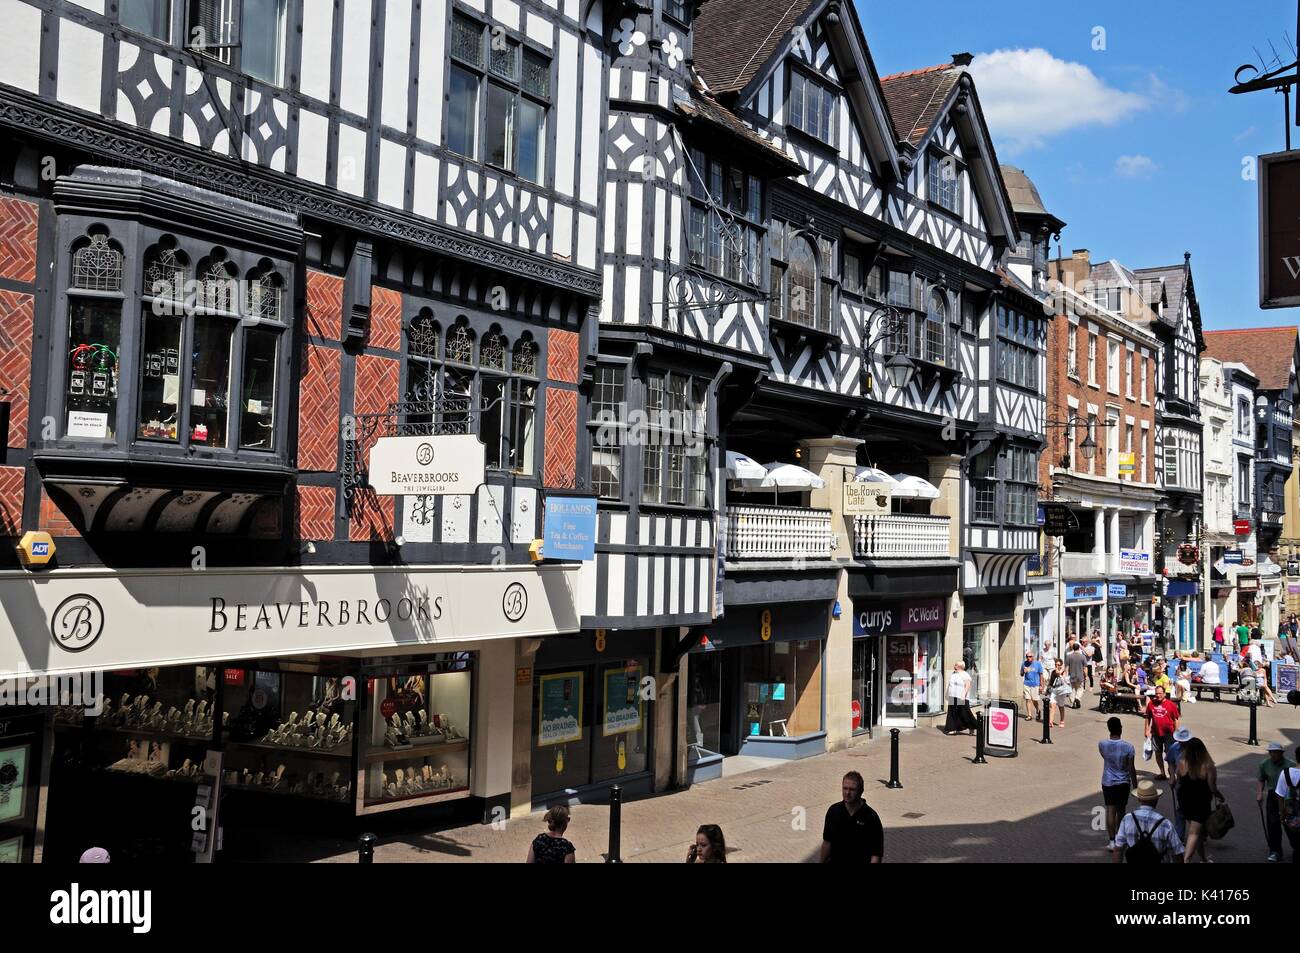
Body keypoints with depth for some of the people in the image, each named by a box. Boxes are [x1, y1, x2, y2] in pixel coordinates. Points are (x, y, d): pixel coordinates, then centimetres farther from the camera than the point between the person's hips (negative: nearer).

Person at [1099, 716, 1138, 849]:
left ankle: (1112, 841, -3)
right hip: (1123, 783, 0)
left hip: (1108, 782, 0)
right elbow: (1131, 769, -9)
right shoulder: (1128, 747, -15)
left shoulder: (1102, 745, -11)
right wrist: (1135, 785, 3)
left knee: (1110, 811, 2)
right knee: (1121, 811, 16)